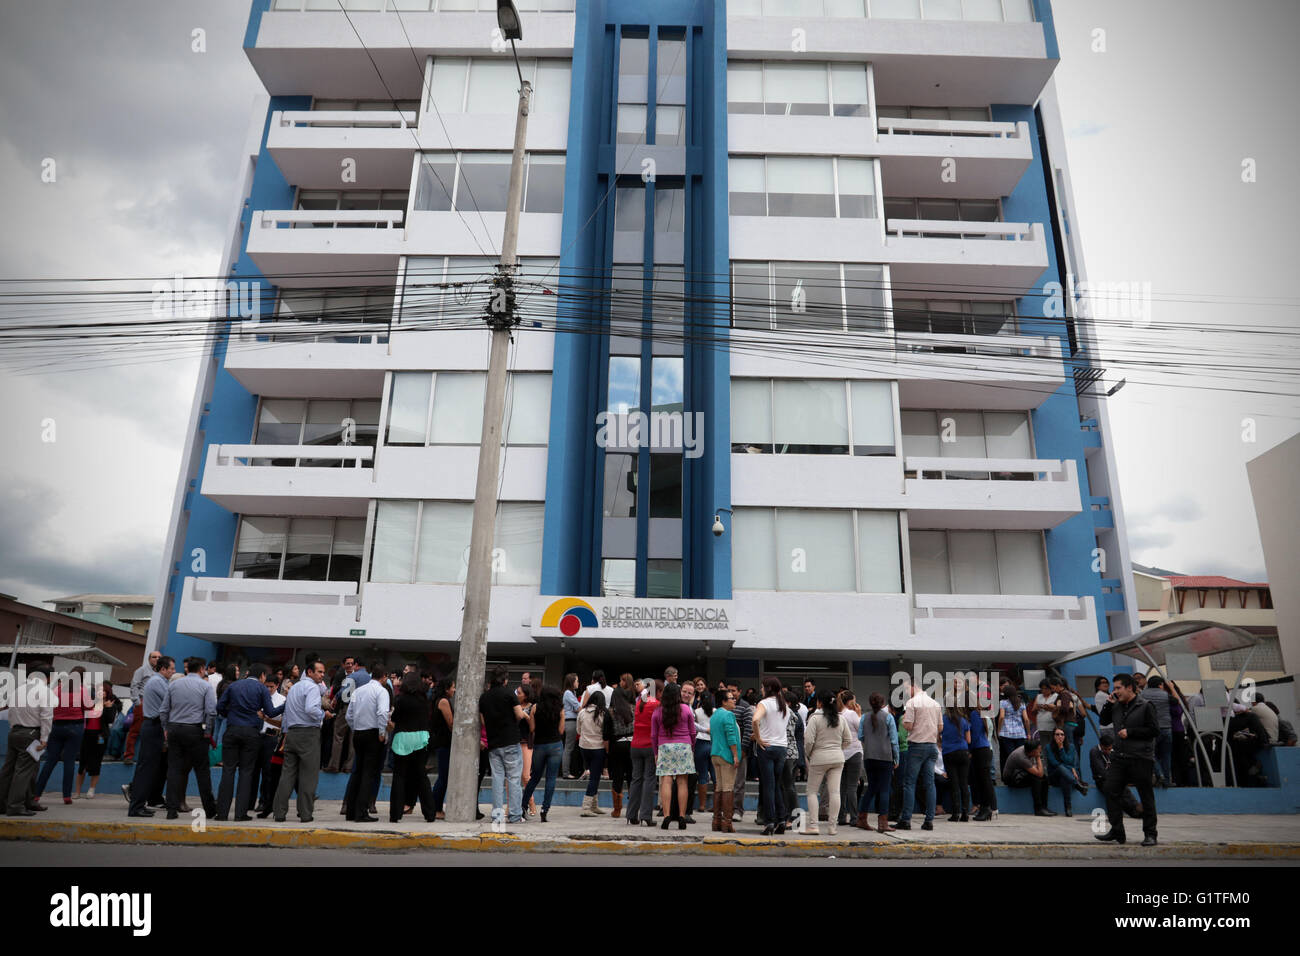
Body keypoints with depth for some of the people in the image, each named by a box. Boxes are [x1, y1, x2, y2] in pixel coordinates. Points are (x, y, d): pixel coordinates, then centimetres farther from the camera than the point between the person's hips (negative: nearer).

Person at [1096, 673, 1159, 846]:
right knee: (1111, 792, 1)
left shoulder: (1145, 706, -6)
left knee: (1146, 797, 4)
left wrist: (1130, 732, -13)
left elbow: (1155, 730, -10)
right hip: (1120, 757, 6)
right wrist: (1108, 704, 7)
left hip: (1141, 759, -6)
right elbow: (1104, 721, 20)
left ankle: (1150, 834, 15)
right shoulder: (1116, 706, 12)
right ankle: (1116, 832, 8)